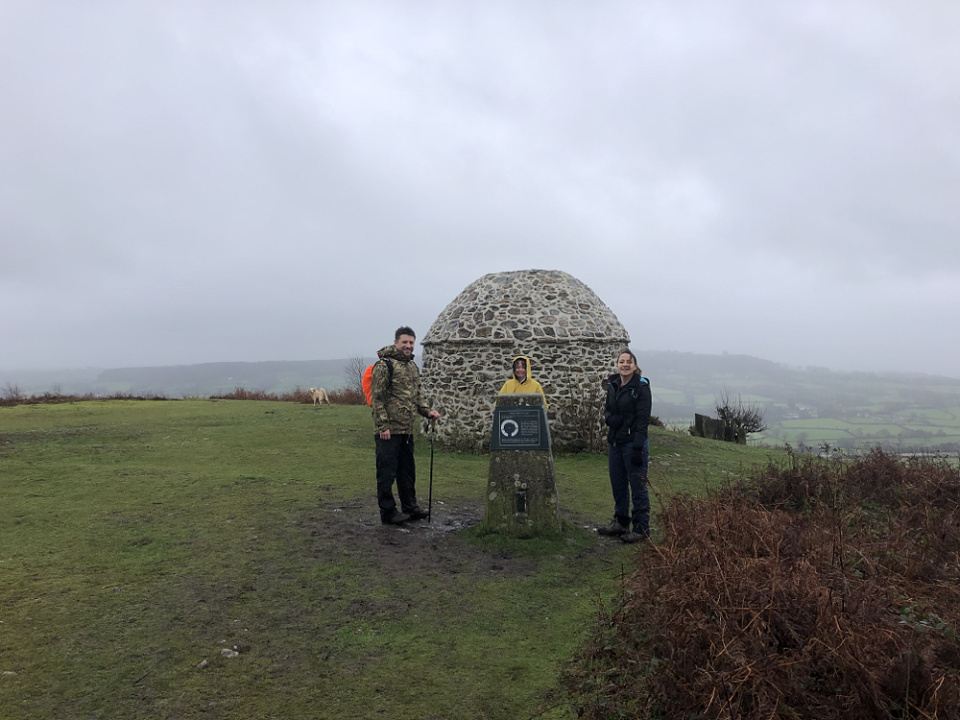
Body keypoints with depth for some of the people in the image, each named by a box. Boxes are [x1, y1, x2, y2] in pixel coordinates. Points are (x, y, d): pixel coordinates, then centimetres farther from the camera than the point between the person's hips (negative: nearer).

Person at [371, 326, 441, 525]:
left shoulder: (413, 366, 16)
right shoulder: (384, 365, -10)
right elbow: (378, 398, -13)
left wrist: (427, 411, 6)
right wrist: (383, 426, -17)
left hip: (407, 429, 8)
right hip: (389, 430, -8)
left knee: (407, 471, 16)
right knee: (387, 471, -1)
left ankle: (410, 507, 28)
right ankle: (388, 512, 8)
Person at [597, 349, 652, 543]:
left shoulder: (641, 387, -9)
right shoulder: (612, 385, 10)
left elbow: (643, 419, -13)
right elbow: (607, 410, 19)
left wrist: (638, 447, -18)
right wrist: (610, 418, -6)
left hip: (634, 443, -7)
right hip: (615, 442, 7)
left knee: (637, 486, 0)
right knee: (618, 485, 15)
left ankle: (641, 529, 9)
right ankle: (620, 523, 29)